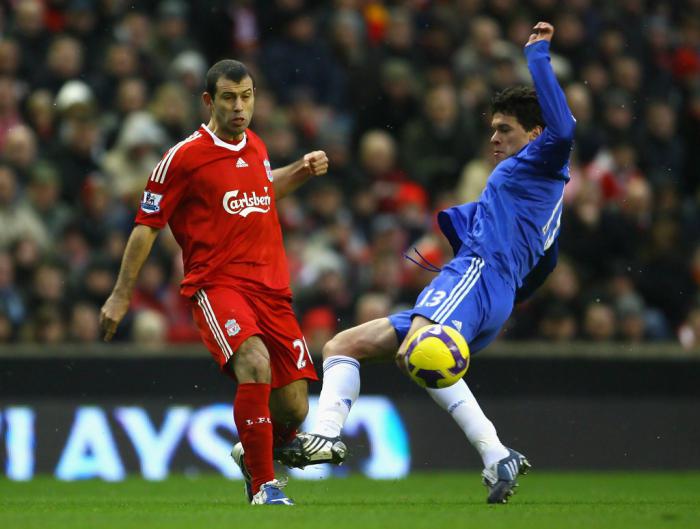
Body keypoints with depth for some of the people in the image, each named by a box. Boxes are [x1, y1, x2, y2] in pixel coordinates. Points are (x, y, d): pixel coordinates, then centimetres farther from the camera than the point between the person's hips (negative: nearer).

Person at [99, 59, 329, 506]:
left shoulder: (256, 146, 12)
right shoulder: (184, 158, -6)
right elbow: (147, 225, 1)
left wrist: (302, 171, 16)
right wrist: (121, 295, 2)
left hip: (271, 286, 6)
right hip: (216, 284, -6)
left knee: (293, 409, 0)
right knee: (254, 363, -33)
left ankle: (251, 455, 33)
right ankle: (264, 486, -25)